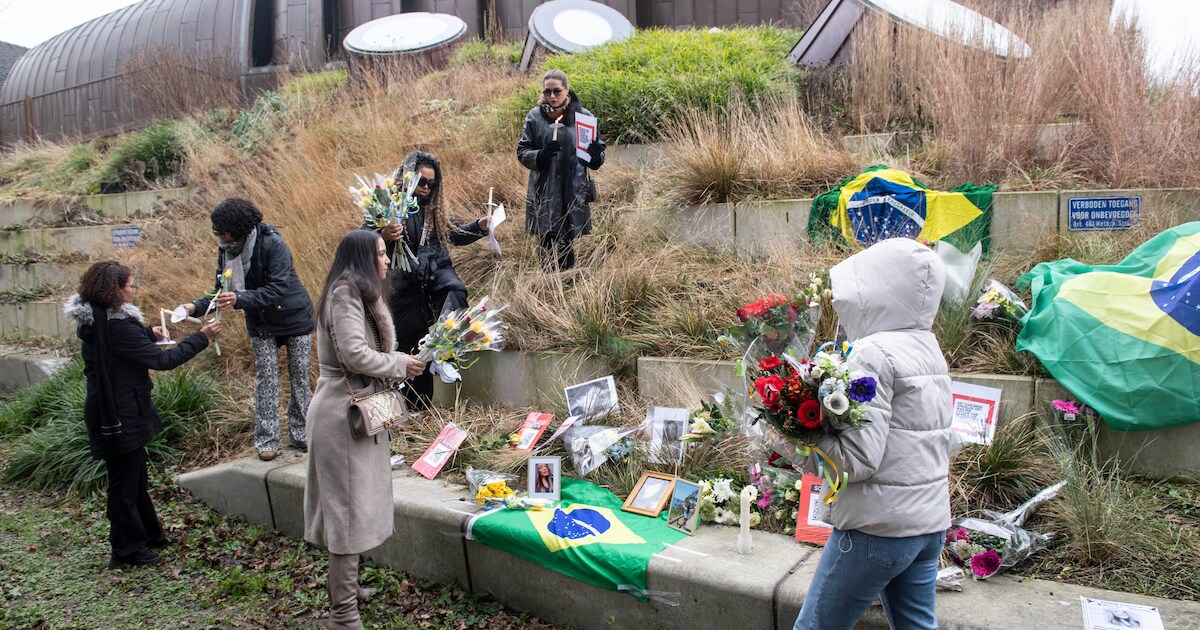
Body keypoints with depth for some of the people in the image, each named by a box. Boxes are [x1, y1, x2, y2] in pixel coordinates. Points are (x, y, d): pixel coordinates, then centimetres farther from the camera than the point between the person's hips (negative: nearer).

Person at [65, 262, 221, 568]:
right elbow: (162, 360, -24)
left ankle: (150, 534, 36)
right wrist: (202, 337, -18)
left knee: (135, 476, 21)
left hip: (108, 410, 10)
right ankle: (126, 550, 19)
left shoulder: (93, 320, 4)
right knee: (124, 482, 4)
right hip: (121, 415, -10)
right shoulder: (118, 325, -25)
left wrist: (149, 333, 9)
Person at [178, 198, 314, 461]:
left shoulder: (271, 244, -24)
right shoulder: (226, 250, -5)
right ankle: (267, 441, 3)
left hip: (295, 317, -4)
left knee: (299, 376, 4)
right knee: (266, 377, -1)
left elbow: (278, 289, -30)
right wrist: (196, 307, -15)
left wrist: (240, 299, -40)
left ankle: (300, 435, 15)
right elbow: (222, 292, 2)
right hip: (261, 322, 4)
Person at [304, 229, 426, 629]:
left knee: (352, 505, 17)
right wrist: (401, 366, -12)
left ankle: (346, 587, 29)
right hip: (345, 414, -10)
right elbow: (354, 354, -24)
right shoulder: (346, 294, -15)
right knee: (349, 507, -6)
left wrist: (401, 363, 7)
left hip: (357, 410, 10)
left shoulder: (359, 294, 16)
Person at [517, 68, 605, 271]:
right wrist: (541, 155, -17)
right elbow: (522, 152, 3)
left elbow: (596, 162, 6)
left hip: (574, 194, 0)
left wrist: (596, 154, -18)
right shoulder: (535, 117, 1)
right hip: (544, 194, 0)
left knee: (567, 248, 7)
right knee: (546, 246, 3)